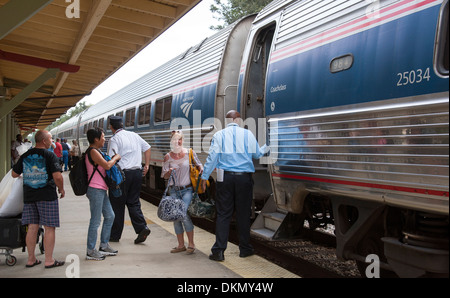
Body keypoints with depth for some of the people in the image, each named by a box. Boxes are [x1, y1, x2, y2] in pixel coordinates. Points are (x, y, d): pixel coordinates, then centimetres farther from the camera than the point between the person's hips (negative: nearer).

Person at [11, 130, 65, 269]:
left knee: (32, 227, 10)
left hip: (29, 196, 6)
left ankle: (31, 259, 17)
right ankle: (49, 260, 3)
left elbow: (14, 174, 15)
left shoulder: (25, 156, 9)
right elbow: (57, 176, -17)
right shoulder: (50, 156, -9)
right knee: (49, 228, 0)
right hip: (47, 196, -6)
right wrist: (61, 189, -1)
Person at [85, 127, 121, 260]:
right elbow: (107, 166, -23)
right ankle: (90, 251, 5)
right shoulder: (93, 151, -15)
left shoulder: (95, 151, 17)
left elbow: (103, 166, 25)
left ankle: (104, 246, 25)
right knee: (96, 221, -4)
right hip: (96, 190, -11)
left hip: (101, 190, 11)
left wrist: (113, 159, 11)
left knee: (110, 216, 16)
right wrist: (116, 158, -6)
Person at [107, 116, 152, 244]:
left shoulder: (114, 139, -9)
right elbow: (147, 148, 19)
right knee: (133, 202, 13)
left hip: (122, 173, -6)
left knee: (117, 205, 5)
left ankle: (115, 235, 14)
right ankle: (142, 228, -3)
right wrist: (147, 165, 22)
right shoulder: (134, 135, 11)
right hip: (137, 173, 6)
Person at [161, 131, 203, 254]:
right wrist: (170, 171, -15)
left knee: (185, 216, -15)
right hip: (174, 191, 3)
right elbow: (164, 176, 6)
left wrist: (201, 170, -9)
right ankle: (181, 245, 18)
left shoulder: (190, 153, 1)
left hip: (187, 189, -3)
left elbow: (199, 165, 13)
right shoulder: (168, 157, 4)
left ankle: (191, 244, 0)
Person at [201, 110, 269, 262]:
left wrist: (204, 177, 5)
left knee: (223, 214, 3)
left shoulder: (219, 135, 1)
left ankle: (218, 251, 0)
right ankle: (244, 249, 20)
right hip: (244, 178, 0)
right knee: (243, 214, 10)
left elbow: (212, 157, -2)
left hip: (225, 178, 0)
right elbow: (257, 154, 13)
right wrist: (265, 148, 34)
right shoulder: (247, 134, 2)